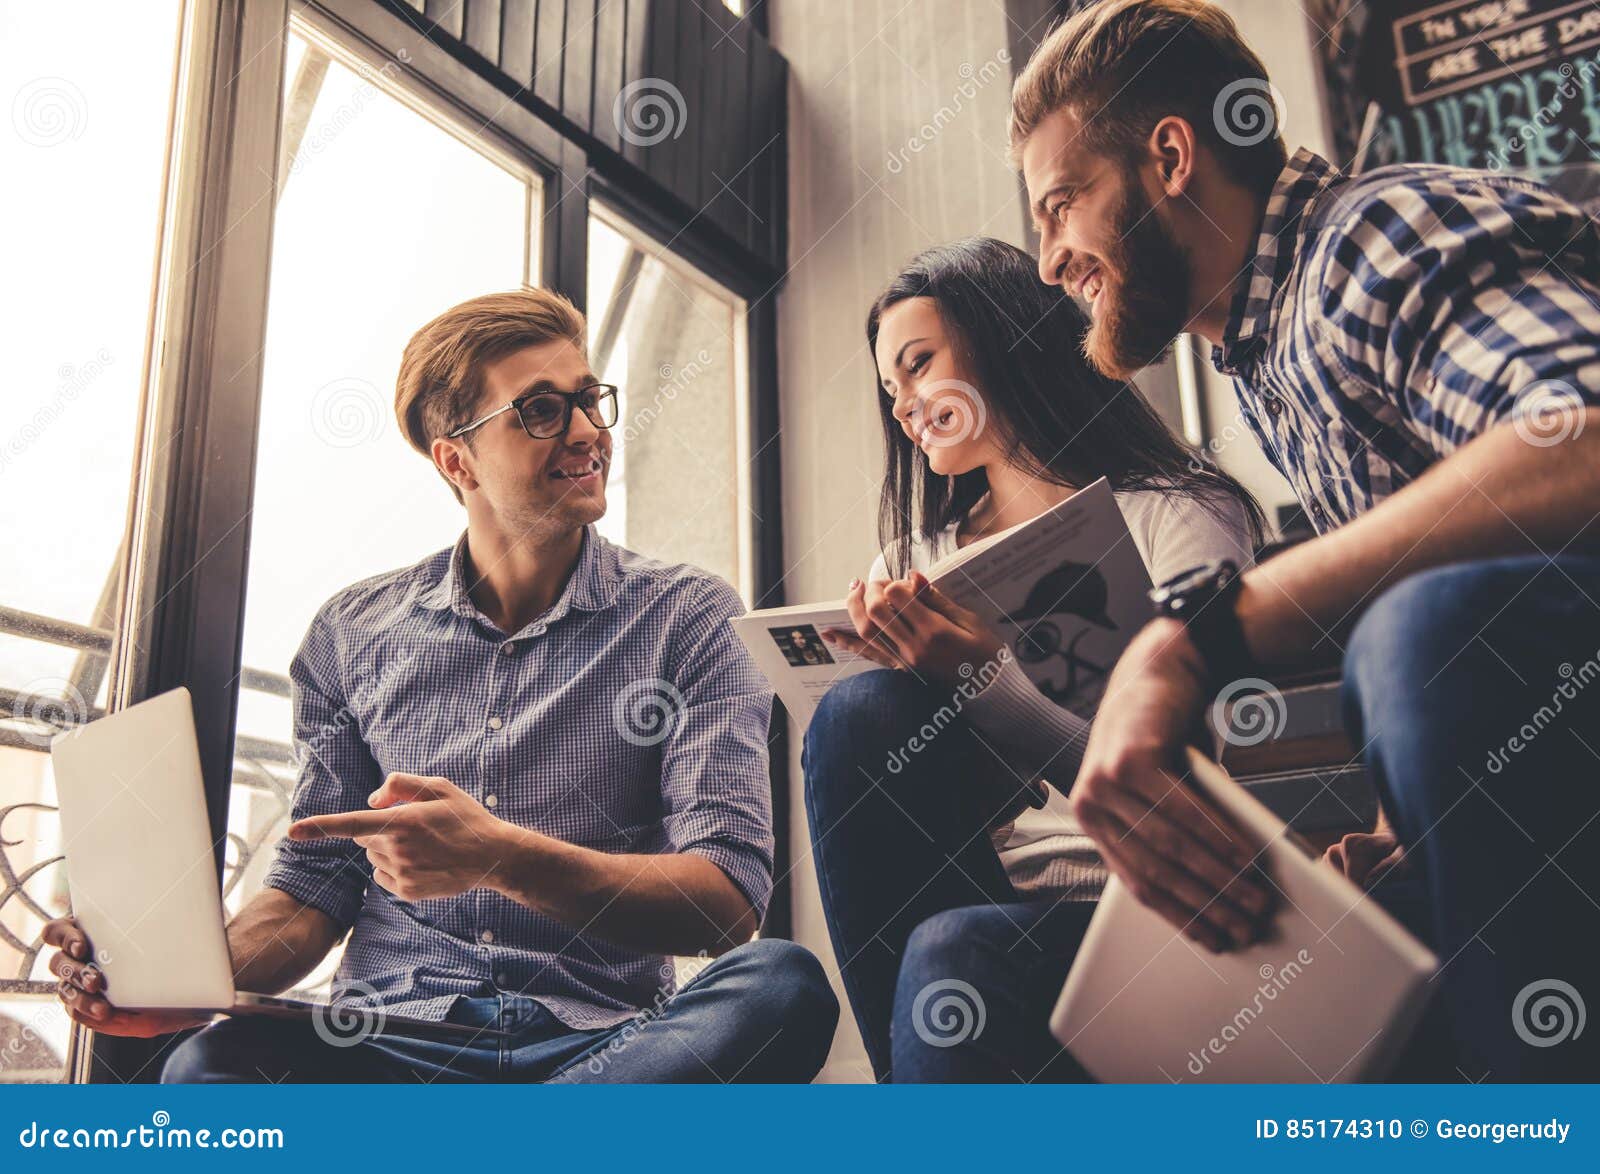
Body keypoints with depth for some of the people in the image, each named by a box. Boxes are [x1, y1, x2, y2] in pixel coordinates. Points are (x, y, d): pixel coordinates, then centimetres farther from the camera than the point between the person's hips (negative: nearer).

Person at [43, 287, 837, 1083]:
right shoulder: (353, 634, 11)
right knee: (211, 1063, -33)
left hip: (601, 1044, 1)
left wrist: (498, 858, -22)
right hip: (385, 1045, -1)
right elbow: (314, 888, 12)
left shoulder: (685, 621, 2)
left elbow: (728, 898, -7)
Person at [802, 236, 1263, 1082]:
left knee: (957, 952, -35)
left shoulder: (1179, 515, 0)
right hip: (989, 889, 6)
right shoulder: (924, 558, 17)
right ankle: (906, 1062, -16)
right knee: (860, 711, -21)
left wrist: (981, 680, -22)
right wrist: (897, 656, -12)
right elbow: (872, 759, 9)